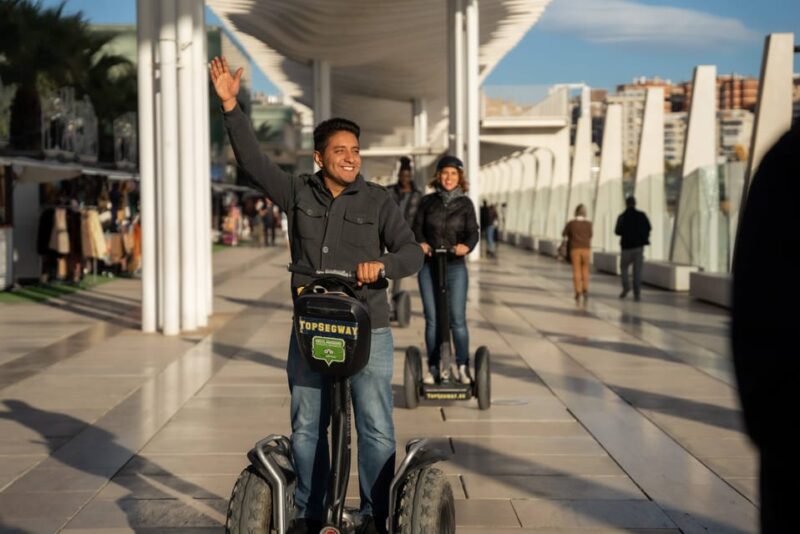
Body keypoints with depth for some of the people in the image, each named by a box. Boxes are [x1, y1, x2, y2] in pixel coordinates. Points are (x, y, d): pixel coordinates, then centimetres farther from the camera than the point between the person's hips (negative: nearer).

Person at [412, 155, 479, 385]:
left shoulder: (465, 203, 3)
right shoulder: (427, 201, 5)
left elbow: (473, 232, -3)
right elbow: (417, 228, 5)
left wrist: (467, 246, -25)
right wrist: (421, 243, -16)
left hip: (455, 266, -1)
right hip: (429, 265, 1)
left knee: (457, 319, -4)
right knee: (432, 319, 5)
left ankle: (463, 366, 7)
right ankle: (433, 367, 14)